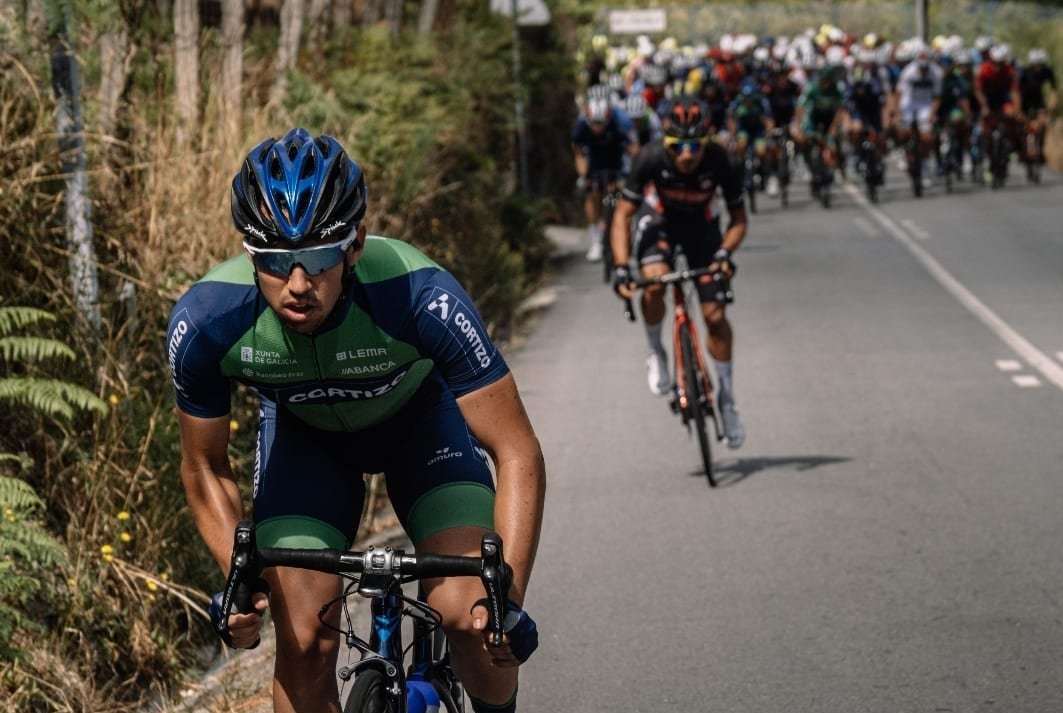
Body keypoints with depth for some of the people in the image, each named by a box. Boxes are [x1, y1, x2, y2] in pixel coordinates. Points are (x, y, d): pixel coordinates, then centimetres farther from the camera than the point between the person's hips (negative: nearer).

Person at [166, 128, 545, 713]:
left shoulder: (420, 297, -40)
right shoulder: (206, 322, -33)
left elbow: (518, 455, -34)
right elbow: (205, 468, -14)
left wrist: (507, 596, -45)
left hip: (420, 416, -1)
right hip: (302, 430, 2)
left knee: (466, 615, -20)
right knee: (303, 644, -12)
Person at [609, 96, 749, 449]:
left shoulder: (720, 162, -31)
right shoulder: (650, 158, -32)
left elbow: (738, 219, -17)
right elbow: (623, 215, -23)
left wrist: (725, 253, -36)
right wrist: (620, 267, -33)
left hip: (702, 225, 1)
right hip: (659, 221, -1)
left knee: (715, 315, -5)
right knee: (654, 283, -31)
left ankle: (727, 397, 13)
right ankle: (656, 353, -4)